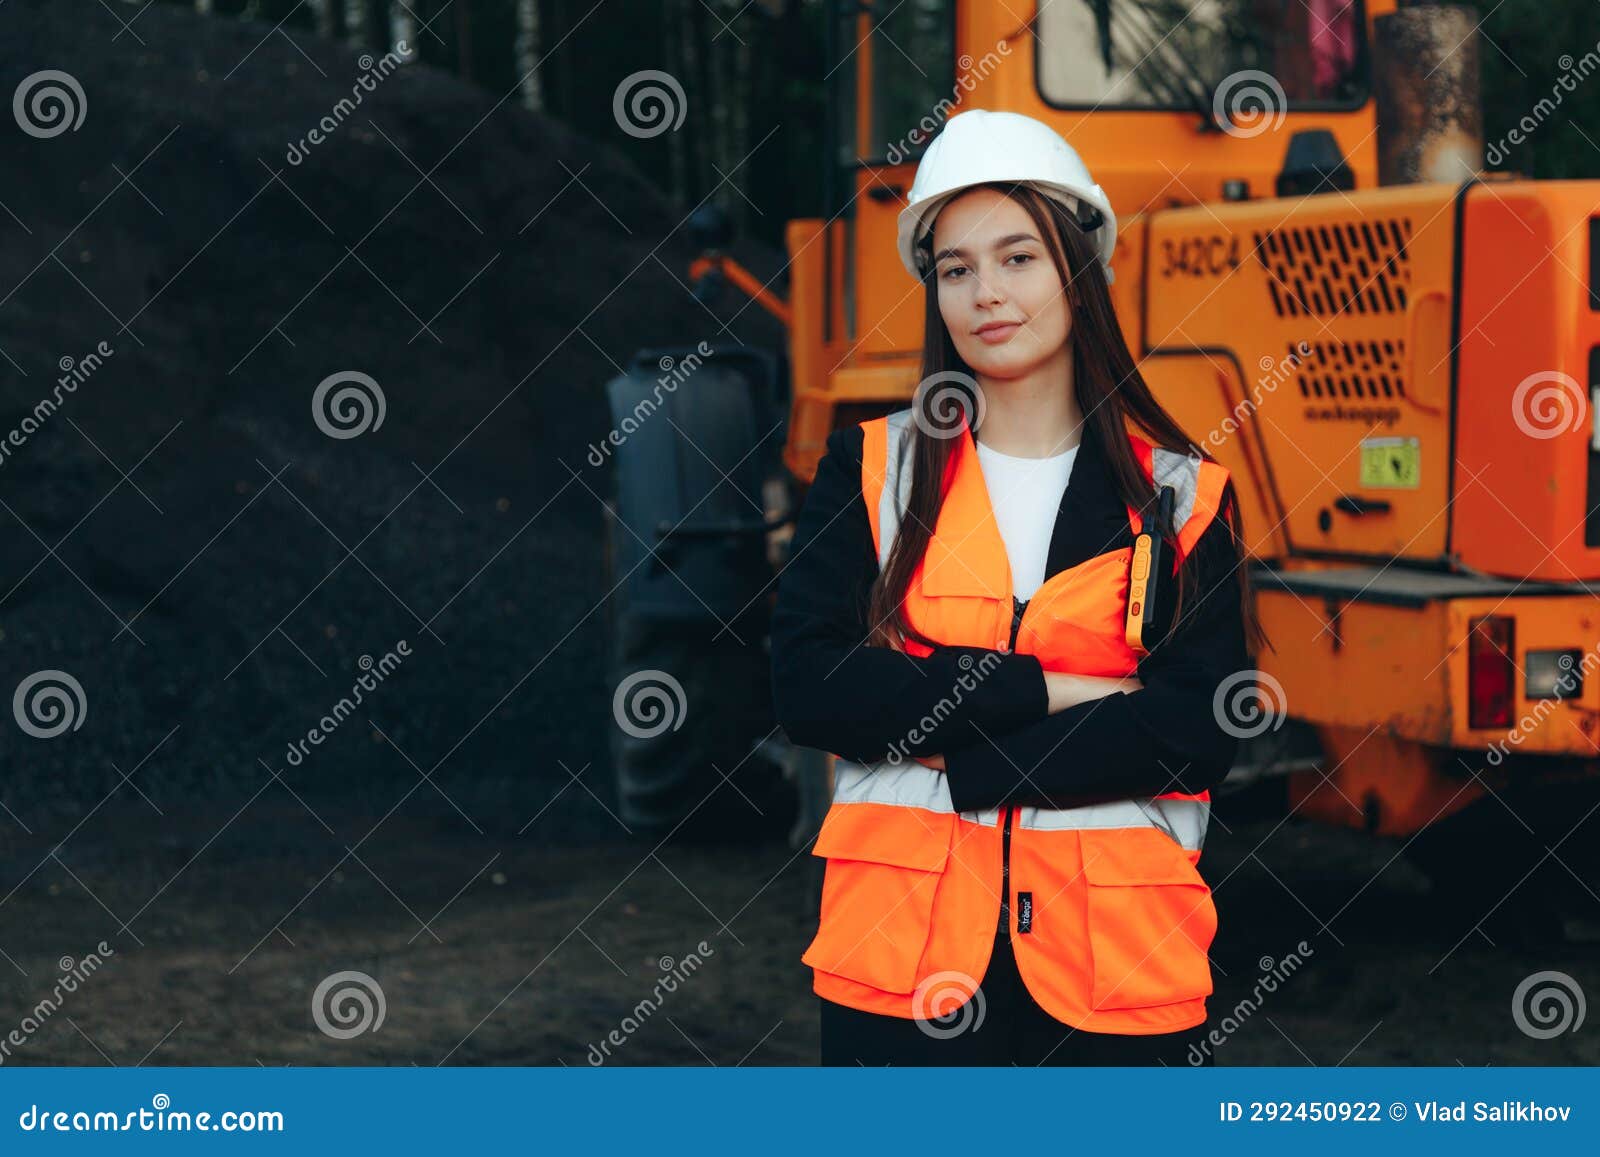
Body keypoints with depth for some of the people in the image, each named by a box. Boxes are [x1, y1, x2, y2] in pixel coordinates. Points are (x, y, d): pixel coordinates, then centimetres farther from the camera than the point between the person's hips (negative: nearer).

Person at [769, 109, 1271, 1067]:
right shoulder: (871, 471, 7)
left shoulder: (1185, 497, 5)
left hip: (1118, 975, 0)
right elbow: (807, 687, -7)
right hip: (903, 959, 0)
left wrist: (957, 764, -12)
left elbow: (1202, 730, -7)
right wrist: (1045, 689, -12)